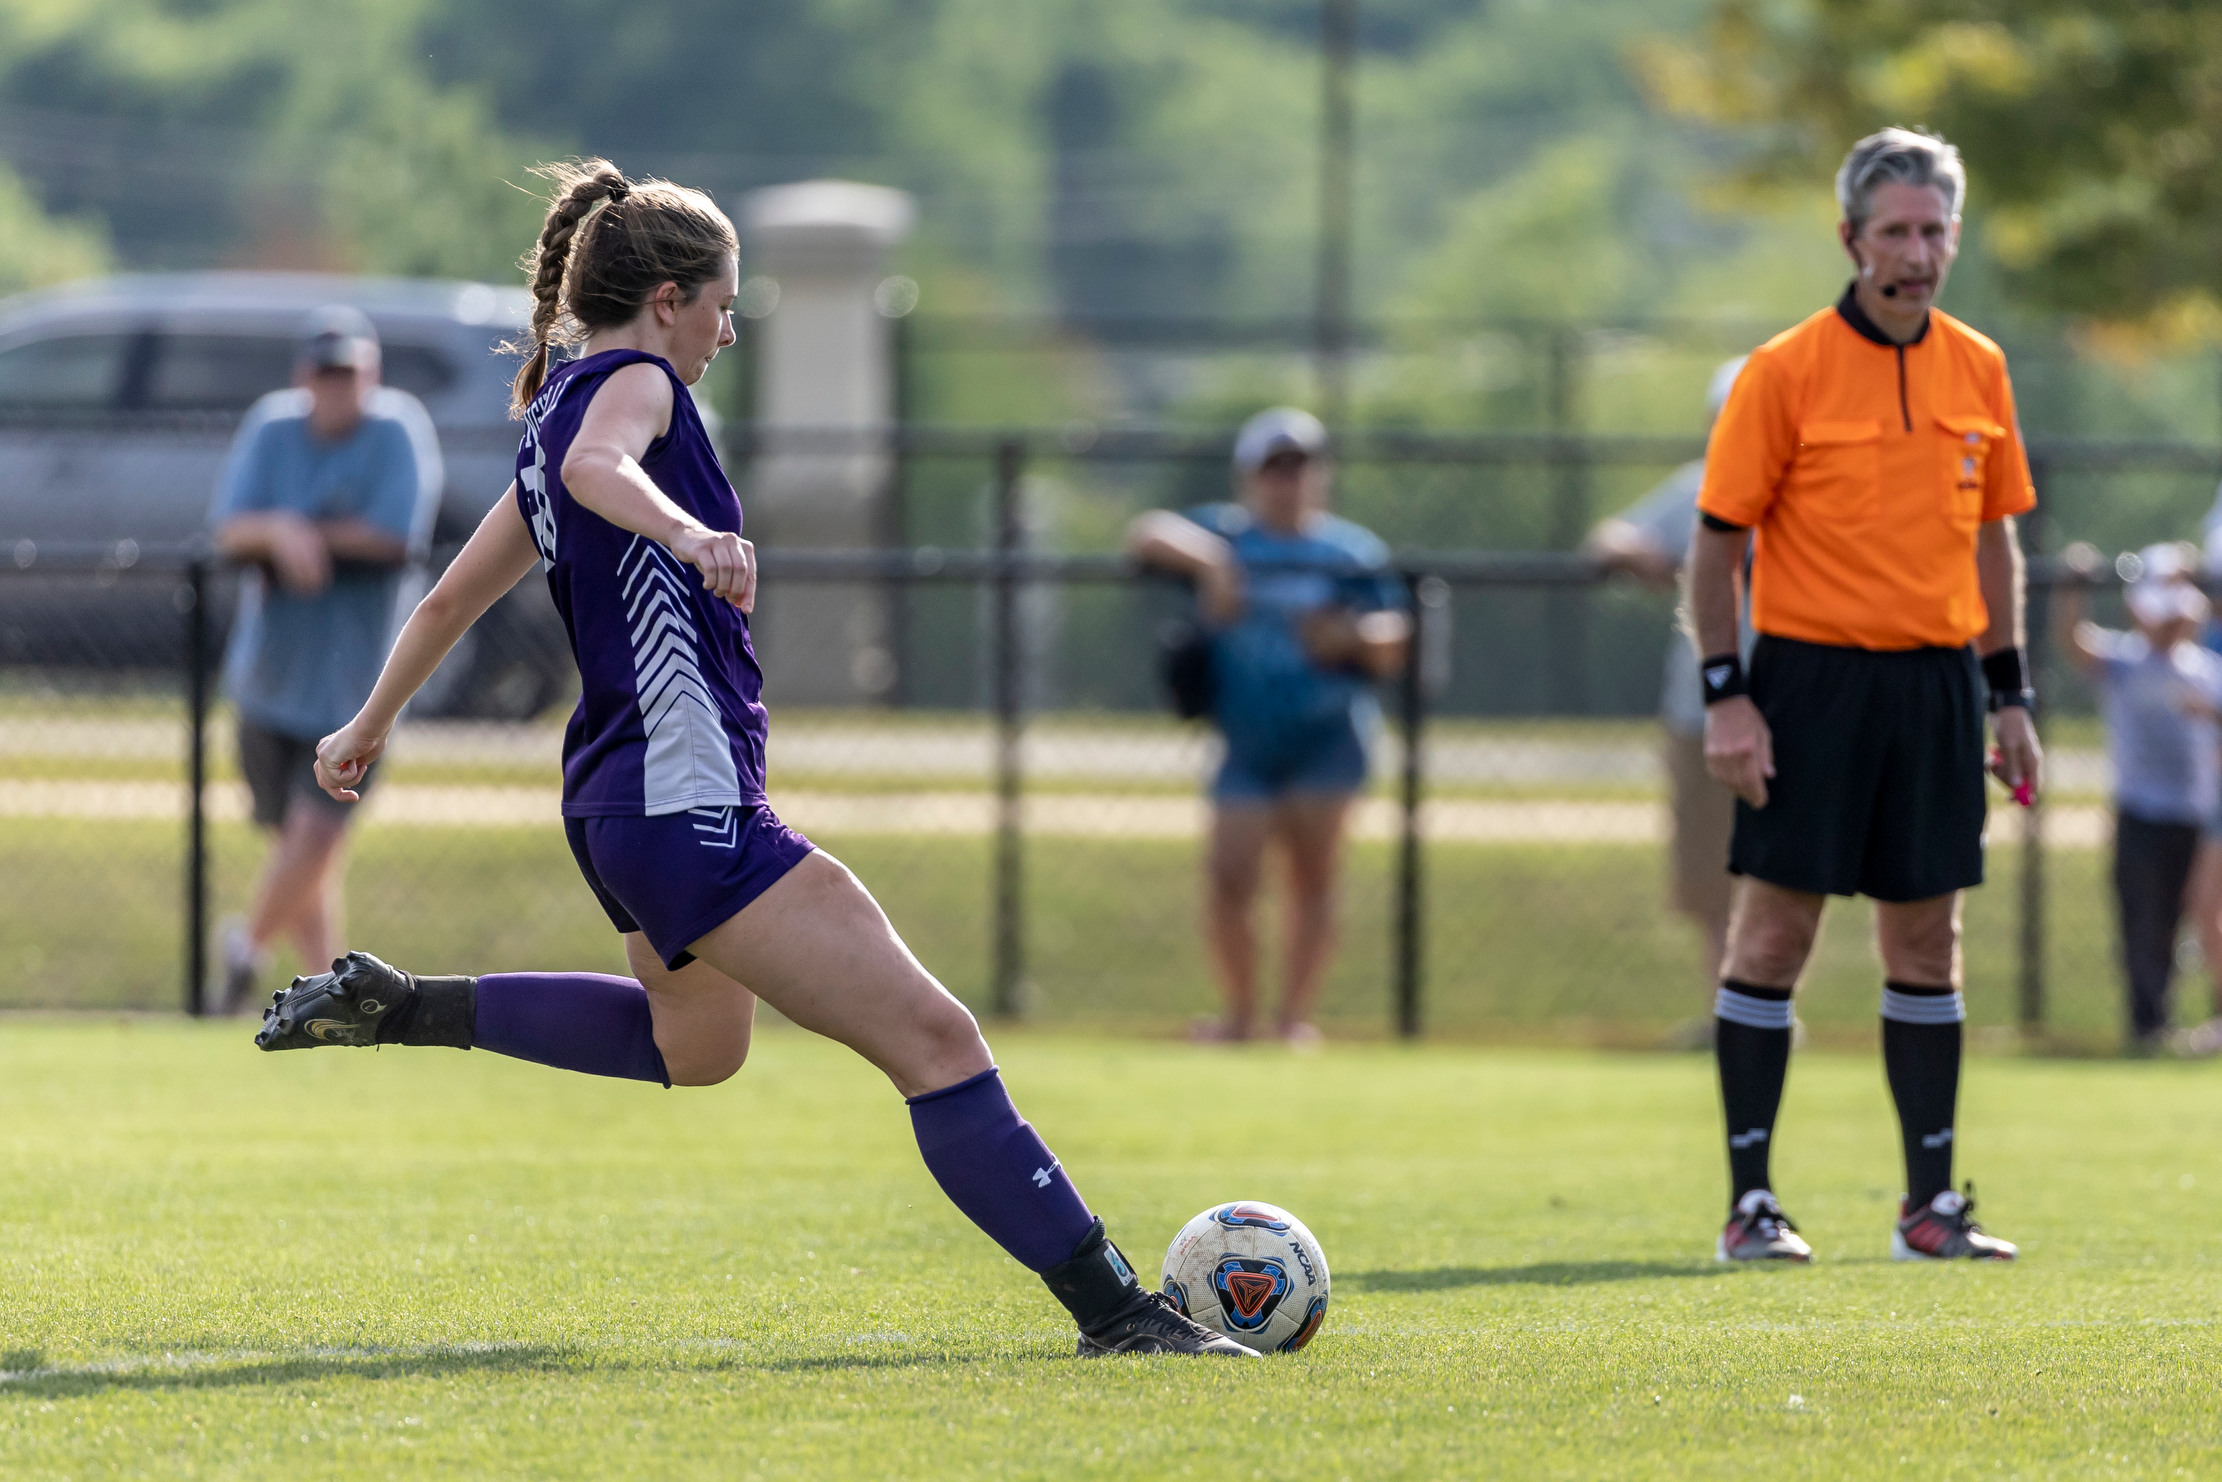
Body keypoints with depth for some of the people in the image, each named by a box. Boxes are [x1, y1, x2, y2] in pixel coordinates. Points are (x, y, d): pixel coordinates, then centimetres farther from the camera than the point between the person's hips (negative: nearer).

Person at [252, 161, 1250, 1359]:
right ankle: (1111, 1310, -24)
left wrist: (370, 725, 45)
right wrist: (690, 534, -52)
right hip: (690, 798, -11)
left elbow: (452, 596, 31)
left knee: (695, 1045, 36)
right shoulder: (632, 384, -7)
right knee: (933, 1039, -17)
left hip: (617, 800, 11)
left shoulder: (552, 417, 19)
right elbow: (599, 467, -32)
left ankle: (396, 1005, 34)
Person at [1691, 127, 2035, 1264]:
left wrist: (2009, 692, 12)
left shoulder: (1978, 371, 8)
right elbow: (1718, 540, -4)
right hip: (1812, 674, -4)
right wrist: (1725, 695, -10)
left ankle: (1931, 1202, 12)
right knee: (1774, 930, -3)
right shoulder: (1786, 372, -6)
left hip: (1936, 680, 4)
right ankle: (1750, 1202, 1)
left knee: (1928, 943, 6)